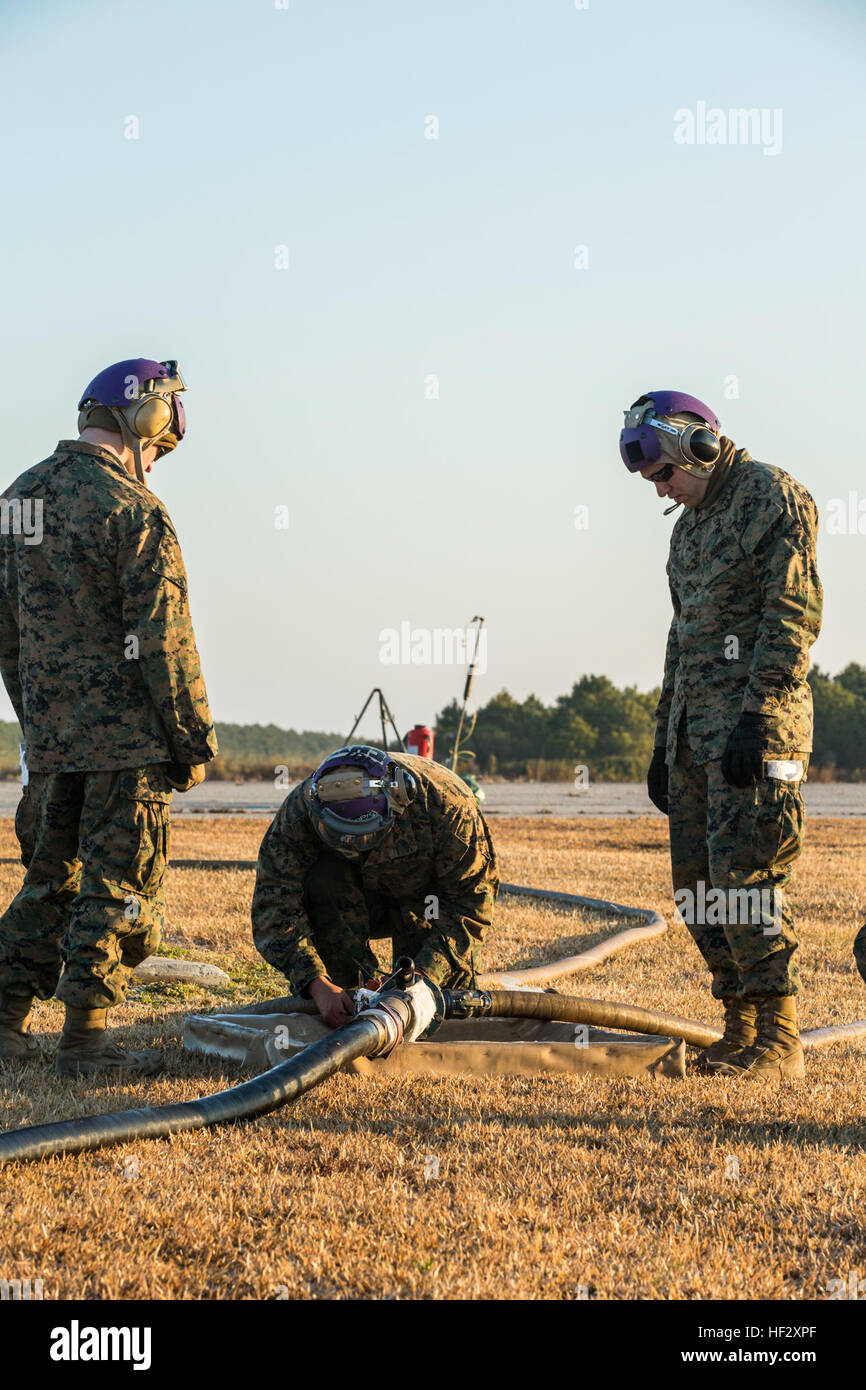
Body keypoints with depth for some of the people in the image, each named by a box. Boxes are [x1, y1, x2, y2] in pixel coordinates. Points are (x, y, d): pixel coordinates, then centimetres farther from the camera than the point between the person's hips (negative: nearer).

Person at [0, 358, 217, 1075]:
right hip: (127, 734, -7)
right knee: (117, 884, 1)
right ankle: (85, 1038, 3)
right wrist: (195, 741, -8)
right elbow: (162, 640, -15)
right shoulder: (134, 512, -14)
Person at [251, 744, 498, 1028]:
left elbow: (469, 903, -29)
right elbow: (273, 905, -32)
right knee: (322, 882, -32)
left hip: (427, 899, -1)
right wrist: (317, 984, -46)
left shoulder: (444, 803, -36)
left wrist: (425, 976, -42)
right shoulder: (298, 812, -32)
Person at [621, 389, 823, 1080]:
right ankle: (741, 1030, 13)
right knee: (698, 884, 7)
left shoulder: (774, 497, -6)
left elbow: (792, 617, -14)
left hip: (754, 720, -9)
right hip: (695, 726, 9)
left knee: (744, 875, -13)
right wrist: (665, 739, 22)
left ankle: (778, 1040, -7)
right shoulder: (692, 522, 21)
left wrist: (755, 719, -21)